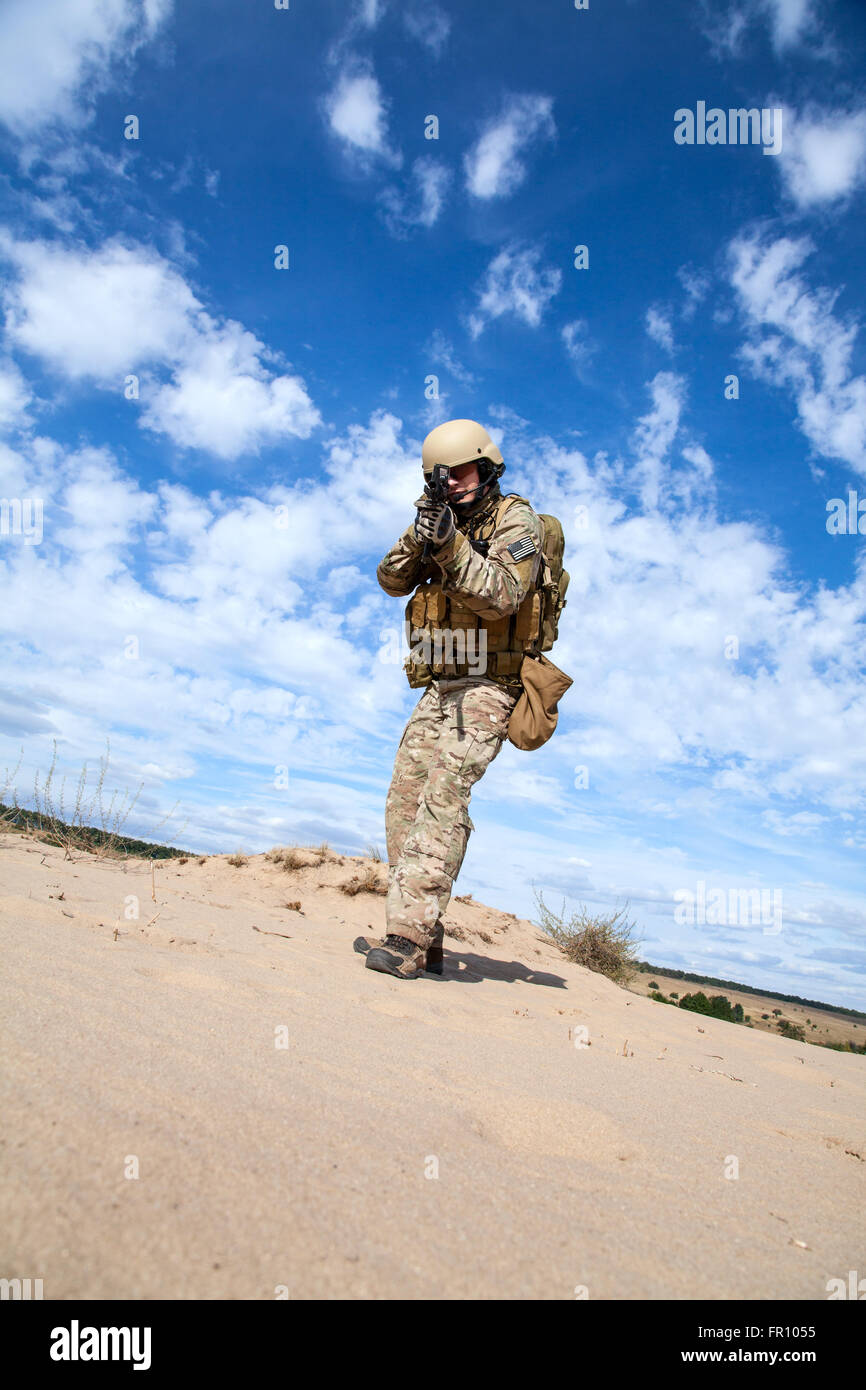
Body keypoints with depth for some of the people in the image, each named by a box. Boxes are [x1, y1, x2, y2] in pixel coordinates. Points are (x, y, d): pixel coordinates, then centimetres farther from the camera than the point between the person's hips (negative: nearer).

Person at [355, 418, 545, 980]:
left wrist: (452, 544, -25)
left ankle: (409, 939, -21)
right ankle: (422, 938, 7)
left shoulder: (516, 521, -4)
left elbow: (499, 597, -18)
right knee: (405, 801, 2)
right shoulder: (445, 519, 17)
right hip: (440, 688, 8)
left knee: (442, 800, -20)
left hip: (486, 689, -8)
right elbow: (392, 580, 7)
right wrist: (420, 537, -10)